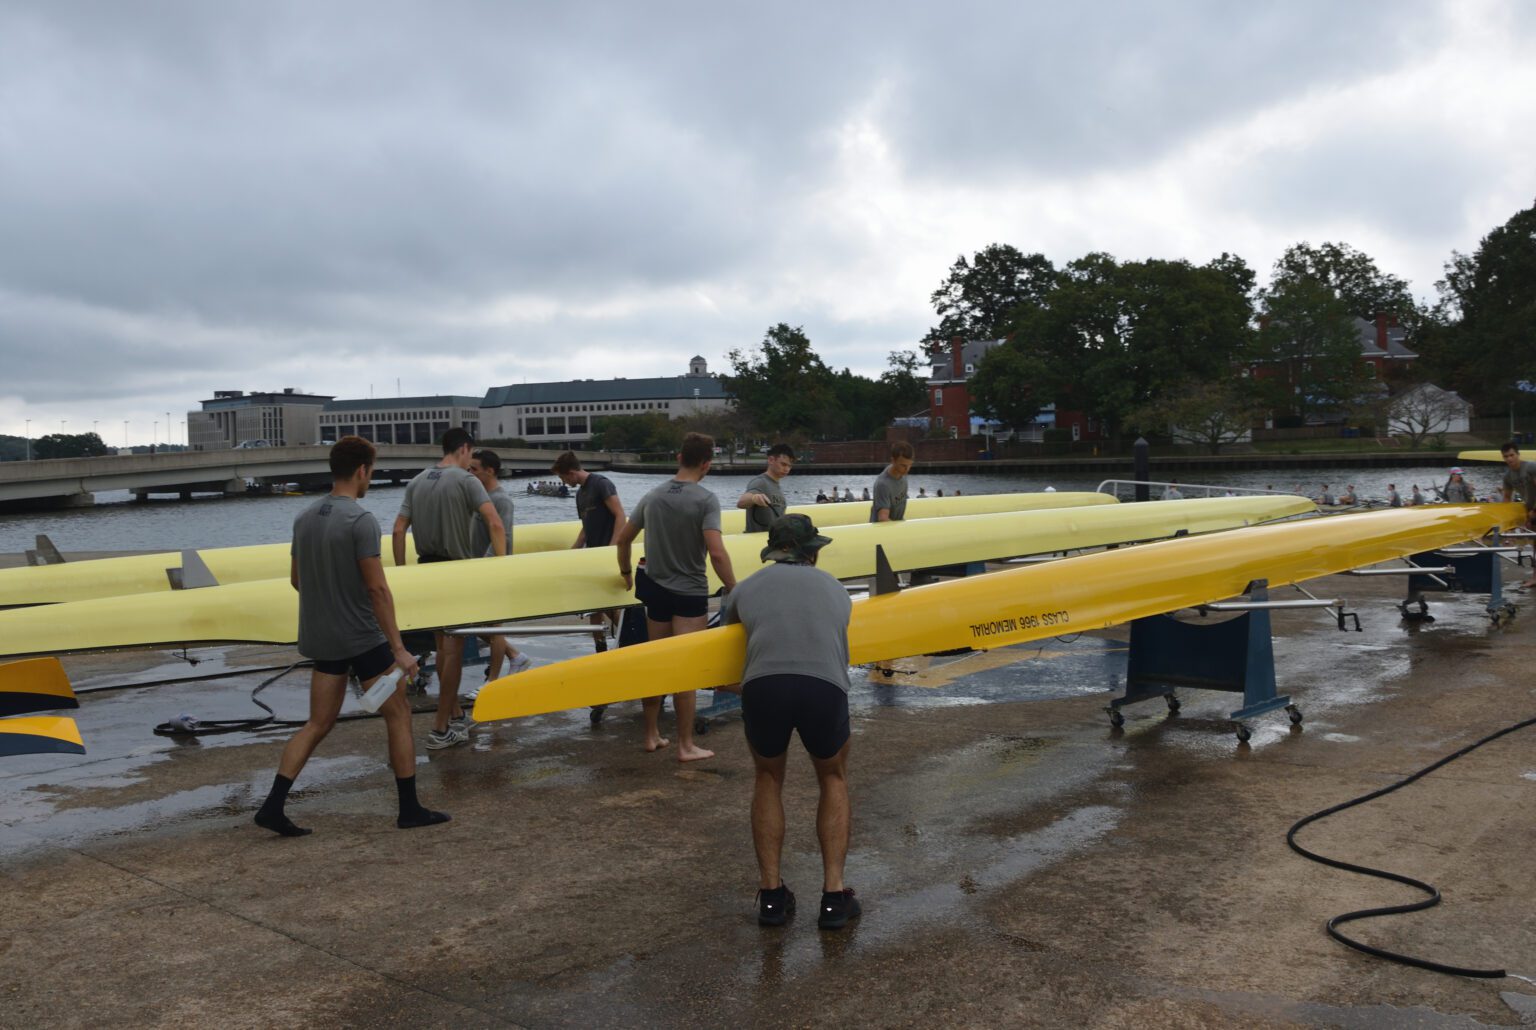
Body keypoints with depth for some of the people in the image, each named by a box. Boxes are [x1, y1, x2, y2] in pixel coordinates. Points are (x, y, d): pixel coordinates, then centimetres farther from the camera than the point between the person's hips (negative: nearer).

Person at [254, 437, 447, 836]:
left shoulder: (304, 518, 5)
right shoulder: (360, 519, -18)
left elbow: (296, 579, 15)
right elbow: (377, 588, -20)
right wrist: (398, 648, -17)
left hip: (320, 639, 7)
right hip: (362, 638, -7)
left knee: (318, 724, 12)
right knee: (398, 715, 6)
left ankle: (274, 805, 5)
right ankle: (410, 809, 11)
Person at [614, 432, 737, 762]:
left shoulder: (652, 497, 4)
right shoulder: (706, 500, -15)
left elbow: (622, 540, 10)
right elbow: (717, 553, -24)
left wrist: (626, 573, 26)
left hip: (655, 590, 6)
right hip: (690, 594, -6)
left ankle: (652, 735, 26)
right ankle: (686, 746, 6)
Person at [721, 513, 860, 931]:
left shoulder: (746, 588, 27)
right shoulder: (835, 589, 30)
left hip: (762, 687, 0)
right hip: (824, 688, 0)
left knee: (768, 780, 29)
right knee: (834, 780, 28)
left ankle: (771, 894, 25)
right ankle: (834, 894, 21)